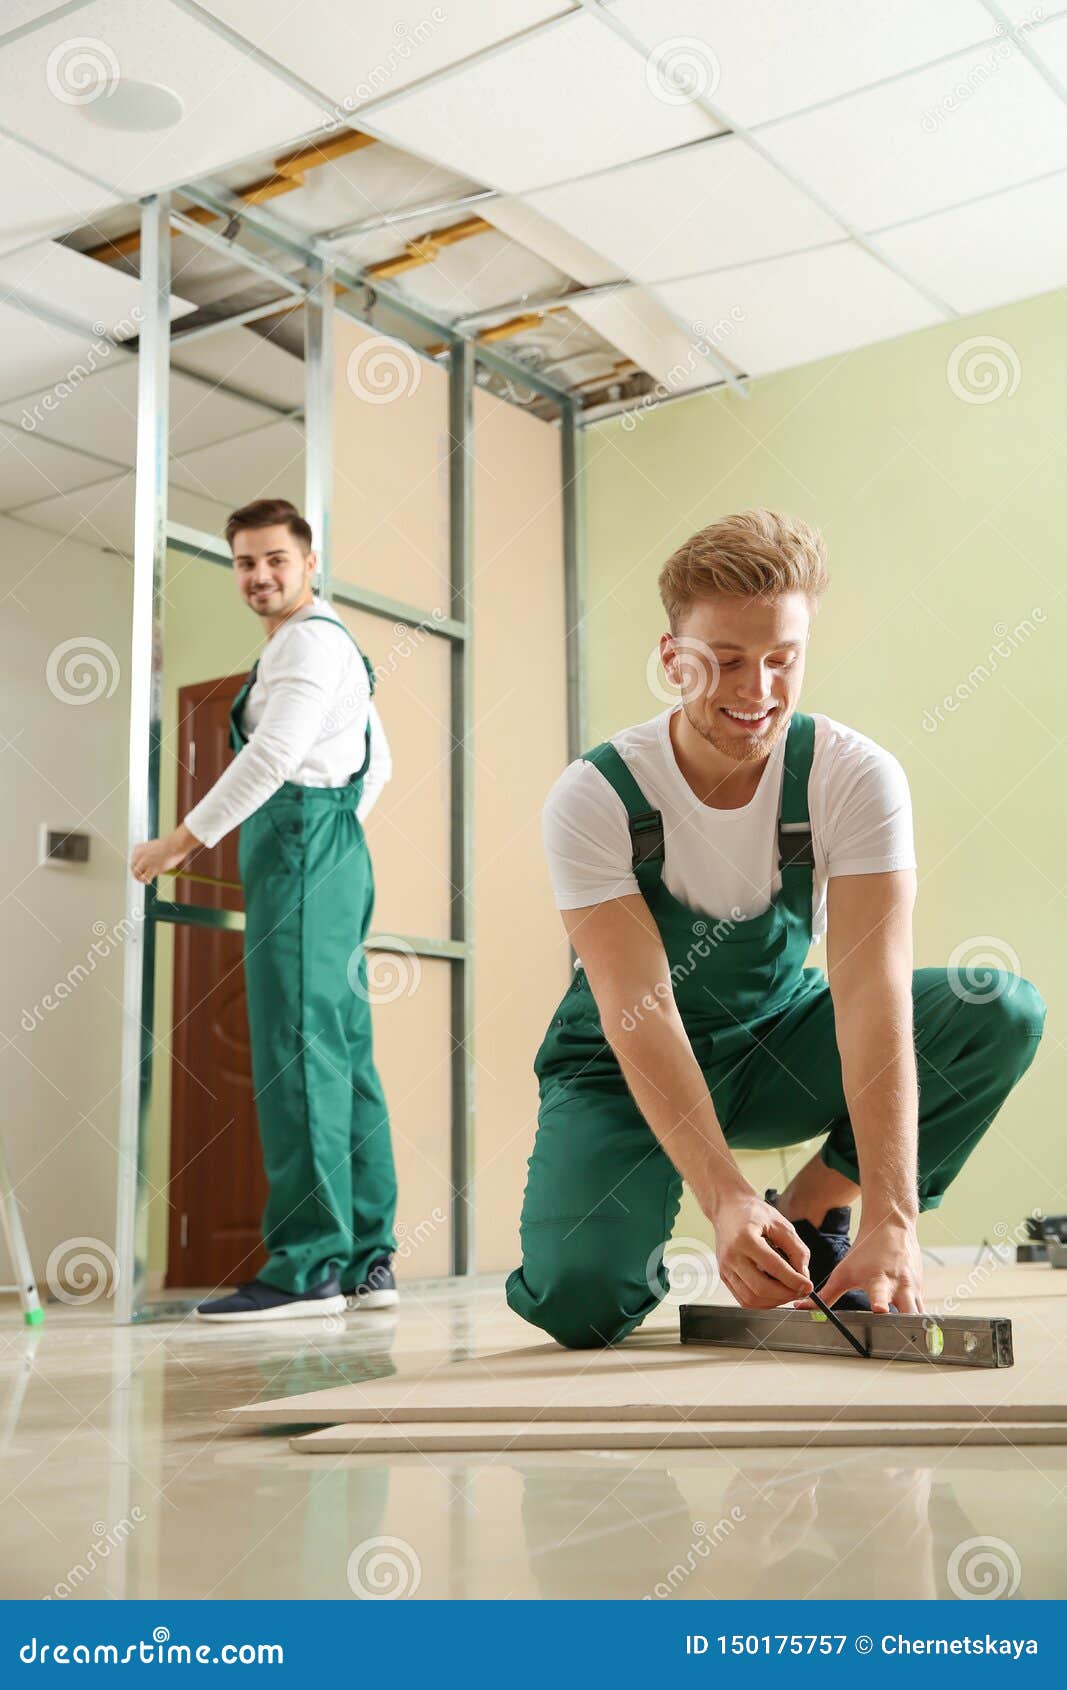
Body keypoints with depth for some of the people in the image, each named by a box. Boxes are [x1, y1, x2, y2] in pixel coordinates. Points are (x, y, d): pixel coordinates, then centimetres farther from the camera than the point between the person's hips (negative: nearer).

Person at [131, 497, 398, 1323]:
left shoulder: (312, 638, -5)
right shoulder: (335, 644, 27)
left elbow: (274, 754, -17)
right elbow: (380, 759, 33)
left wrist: (183, 840, -15)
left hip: (301, 841, -11)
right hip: (330, 850, 11)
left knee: (298, 1048, -15)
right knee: (343, 1051, 6)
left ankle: (307, 1265, -17)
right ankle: (366, 1261, 7)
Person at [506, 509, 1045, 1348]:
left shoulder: (856, 777, -19)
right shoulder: (593, 798, -21)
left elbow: (872, 990, -29)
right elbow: (640, 1010, -28)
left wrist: (891, 1222, -39)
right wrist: (726, 1200, -41)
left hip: (779, 1051, 3)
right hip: (626, 1070, -2)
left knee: (1002, 1010, -22)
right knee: (580, 1299, -29)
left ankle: (812, 1216, -5)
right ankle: (646, 1251, 10)